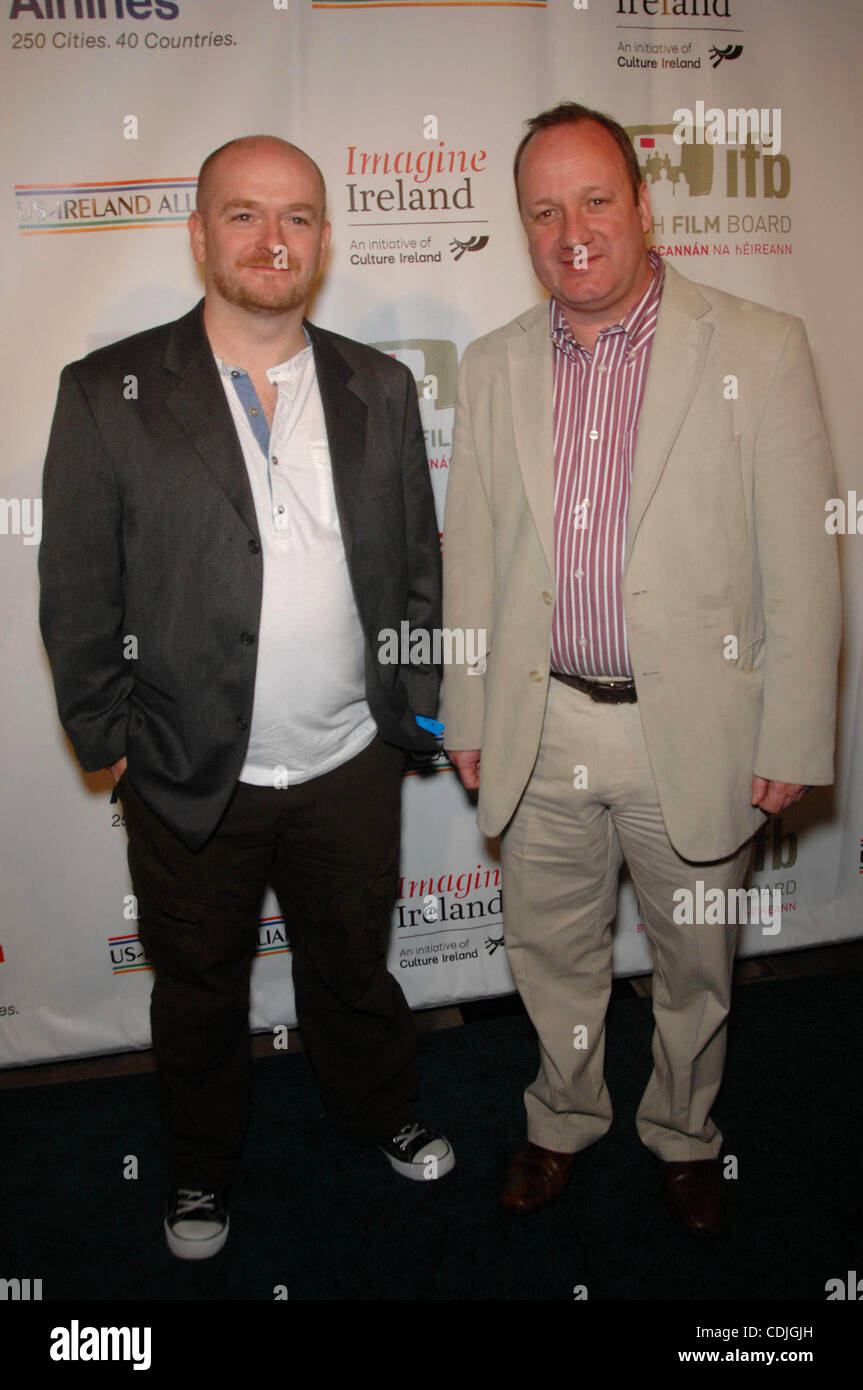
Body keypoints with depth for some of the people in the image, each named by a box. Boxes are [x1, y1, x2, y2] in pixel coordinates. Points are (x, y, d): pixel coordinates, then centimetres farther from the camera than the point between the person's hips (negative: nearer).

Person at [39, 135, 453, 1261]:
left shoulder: (380, 388, 1)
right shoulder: (108, 394, -8)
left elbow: (418, 564, 6)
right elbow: (77, 594, -5)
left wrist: (414, 709, 4)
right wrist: (109, 738, -5)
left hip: (351, 767, 2)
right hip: (190, 782, -1)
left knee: (354, 966, 22)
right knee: (199, 992, 20)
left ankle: (382, 1114, 51)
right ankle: (203, 1167, 47)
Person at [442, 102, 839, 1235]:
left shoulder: (760, 350, -6)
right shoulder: (494, 367, 5)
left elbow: (803, 563, -6)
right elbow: (471, 555, 8)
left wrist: (793, 740, -8)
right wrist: (468, 716, 8)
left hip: (692, 729, -2)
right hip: (543, 730, 3)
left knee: (697, 966, 16)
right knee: (551, 953, 18)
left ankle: (684, 1134, 44)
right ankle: (564, 1122, 45)